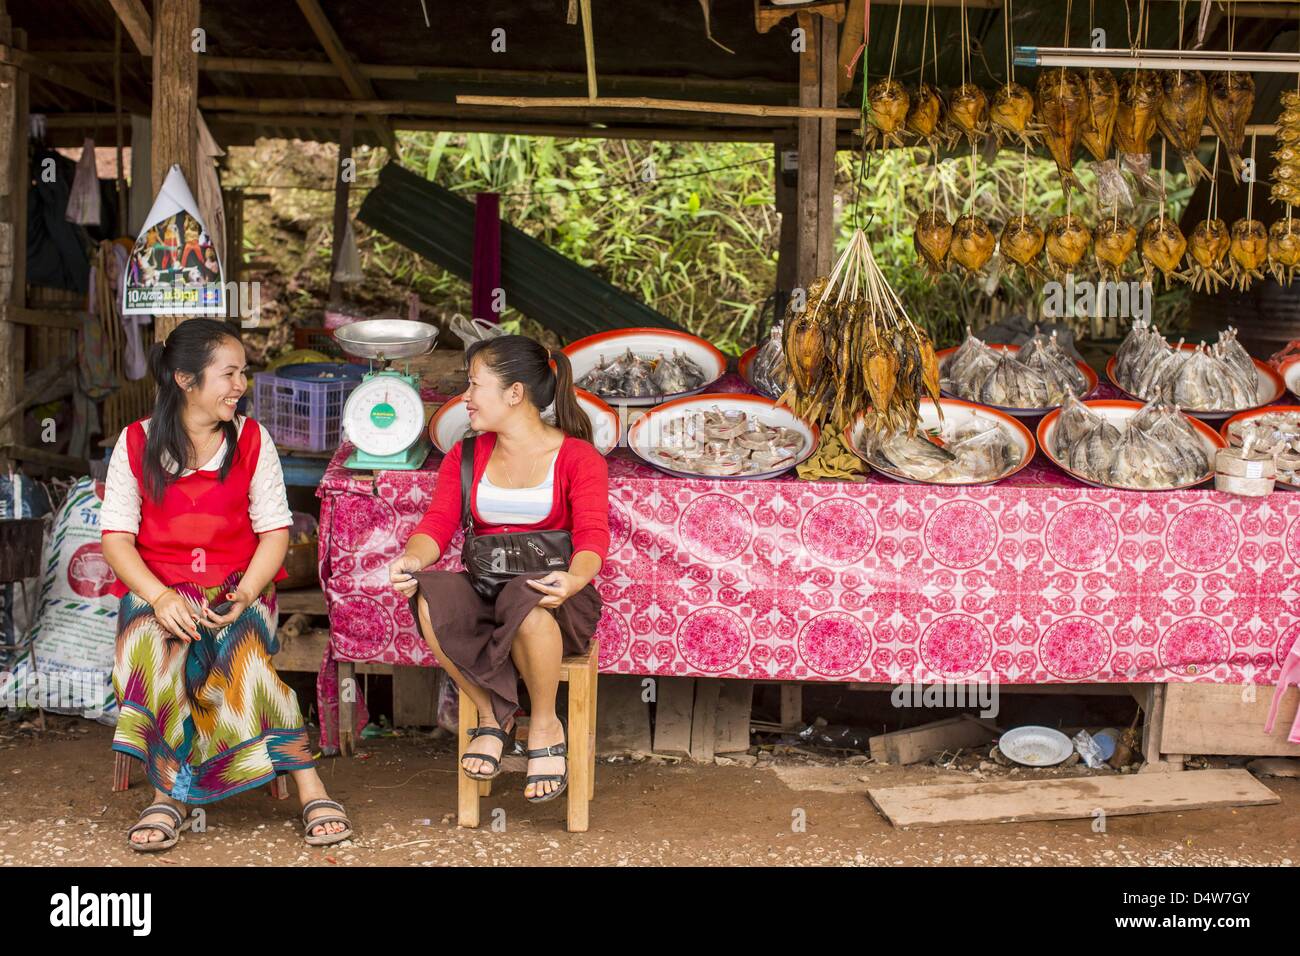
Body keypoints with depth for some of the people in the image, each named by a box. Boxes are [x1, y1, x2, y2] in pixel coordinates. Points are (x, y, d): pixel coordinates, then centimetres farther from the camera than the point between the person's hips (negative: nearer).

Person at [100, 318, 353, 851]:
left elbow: (275, 530, 2)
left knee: (240, 652, -32)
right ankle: (166, 795, -26)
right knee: (152, 647, -33)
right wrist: (160, 596, -19)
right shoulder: (136, 444, 4)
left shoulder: (252, 440, 6)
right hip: (157, 589, 1)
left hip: (237, 587, 0)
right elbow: (115, 536, -1)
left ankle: (311, 791, -31)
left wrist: (246, 594, -17)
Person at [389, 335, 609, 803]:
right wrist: (413, 558, -22)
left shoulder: (578, 457, 0)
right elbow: (437, 523, 2)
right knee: (430, 595, -31)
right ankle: (491, 716, -10)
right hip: (484, 592, 4)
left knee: (523, 601, -40)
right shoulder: (466, 457, 14)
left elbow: (592, 535, -13)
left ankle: (545, 727, -14)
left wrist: (575, 579, -36)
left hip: (556, 600, -4)